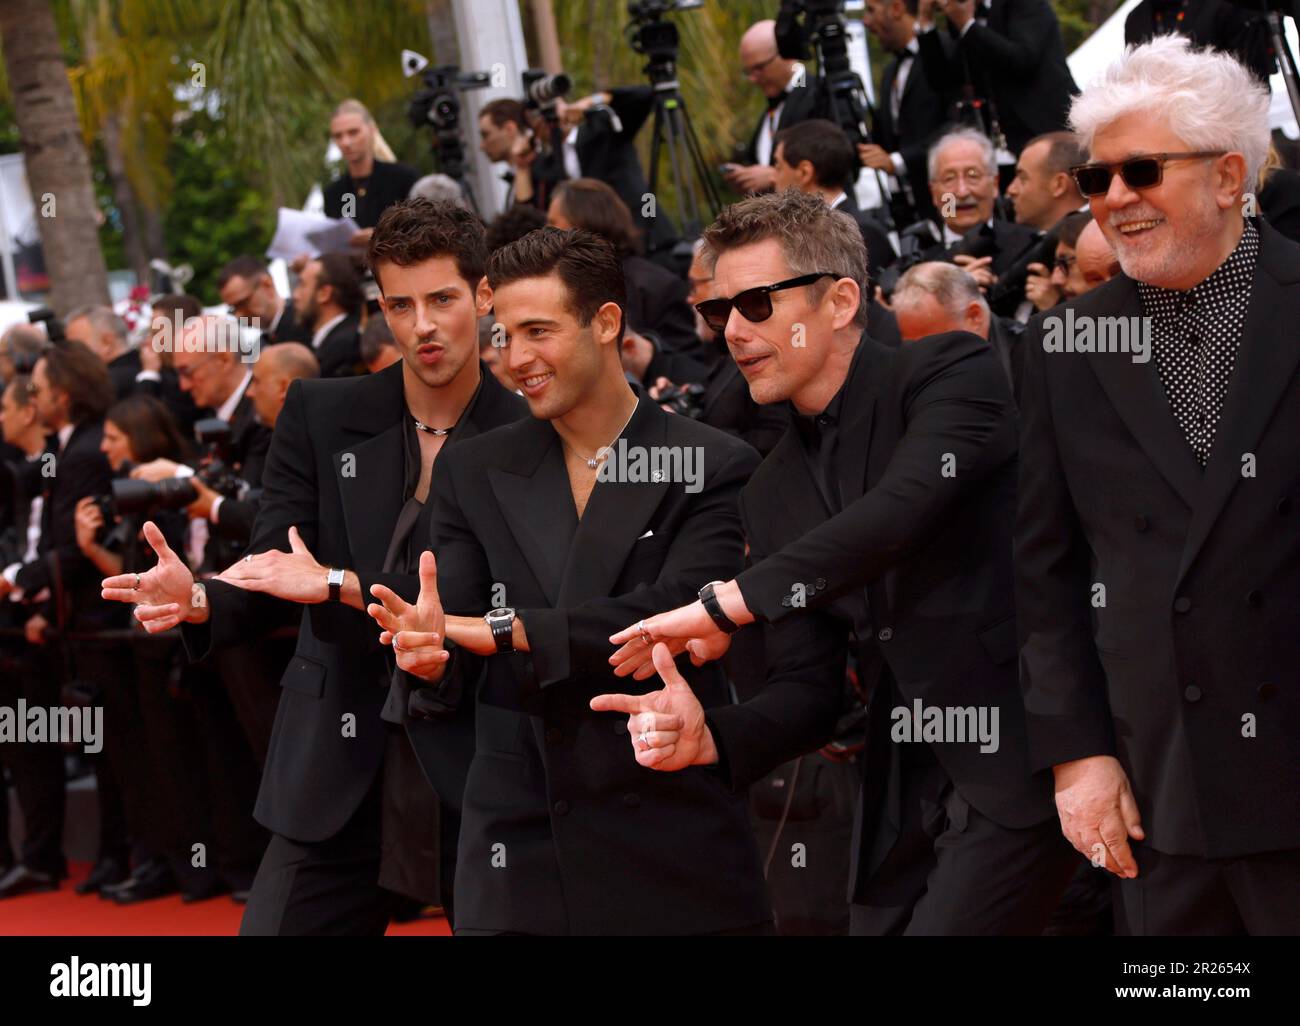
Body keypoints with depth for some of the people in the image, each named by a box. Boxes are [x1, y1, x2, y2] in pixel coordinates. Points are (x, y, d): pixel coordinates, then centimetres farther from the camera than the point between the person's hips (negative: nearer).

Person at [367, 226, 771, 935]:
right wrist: (429, 653, -22)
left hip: (672, 842, -2)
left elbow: (673, 611, -16)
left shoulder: (714, 469, -2)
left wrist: (502, 630, -22)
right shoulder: (473, 473, 9)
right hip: (518, 843, 2)